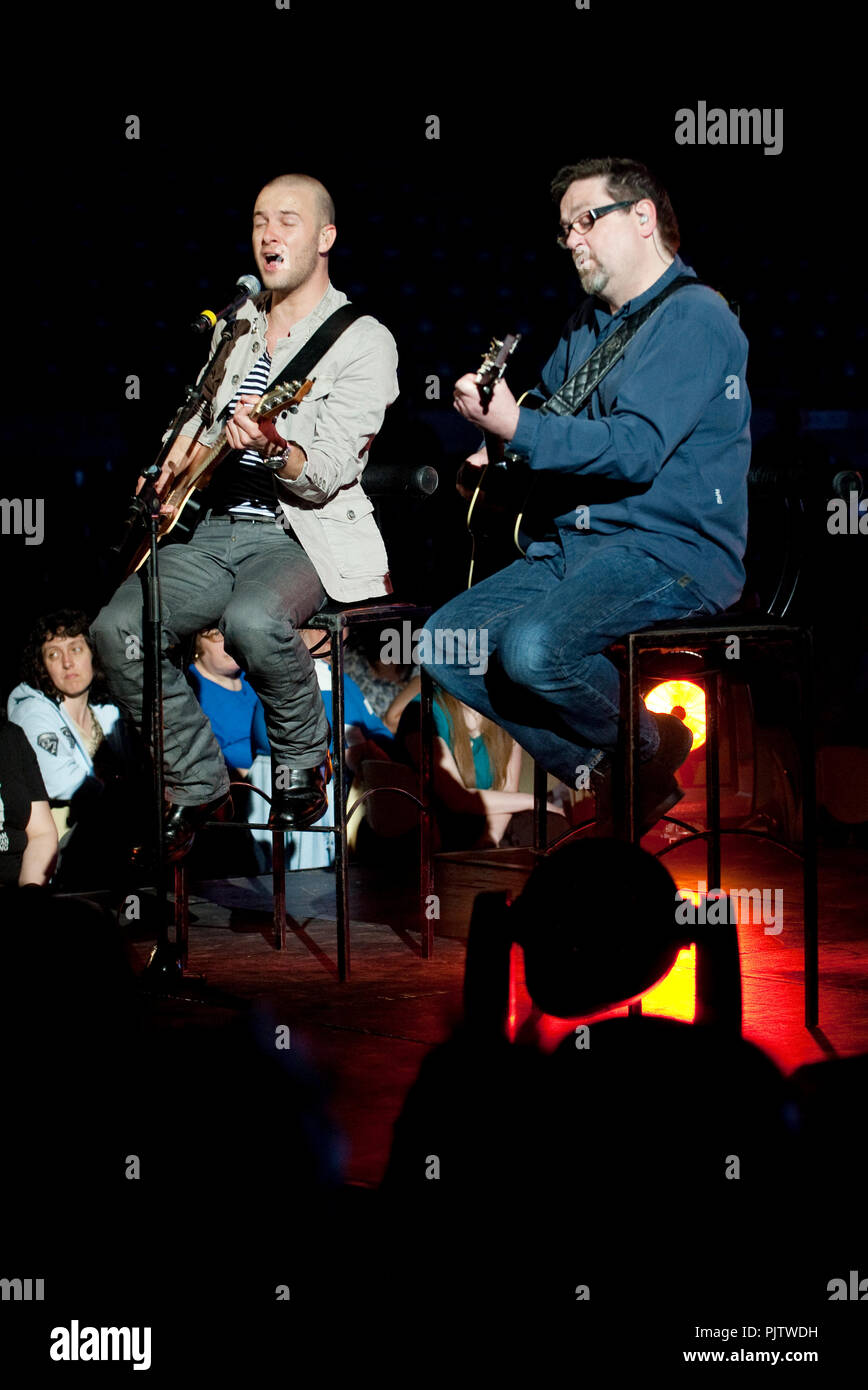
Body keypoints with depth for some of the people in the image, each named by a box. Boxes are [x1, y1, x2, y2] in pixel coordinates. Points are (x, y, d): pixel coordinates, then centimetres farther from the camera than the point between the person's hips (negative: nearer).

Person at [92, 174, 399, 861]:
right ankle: (197, 783, 1)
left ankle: (303, 764, -9)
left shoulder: (364, 341, -5)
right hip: (217, 526, 6)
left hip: (304, 534, -6)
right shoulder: (236, 326, 16)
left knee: (253, 620, -38)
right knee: (119, 628, -18)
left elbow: (326, 477, -16)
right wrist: (179, 456, 13)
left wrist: (275, 449, -36)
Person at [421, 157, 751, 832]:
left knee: (535, 648, -32)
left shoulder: (694, 316, -11)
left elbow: (637, 448, -23)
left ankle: (653, 746, -3)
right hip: (569, 544, 10)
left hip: (675, 551, -9)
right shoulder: (589, 323, 18)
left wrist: (518, 429, -28)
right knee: (444, 643, -5)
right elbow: (547, 408, 35)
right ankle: (602, 774, 1)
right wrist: (498, 454, 12)